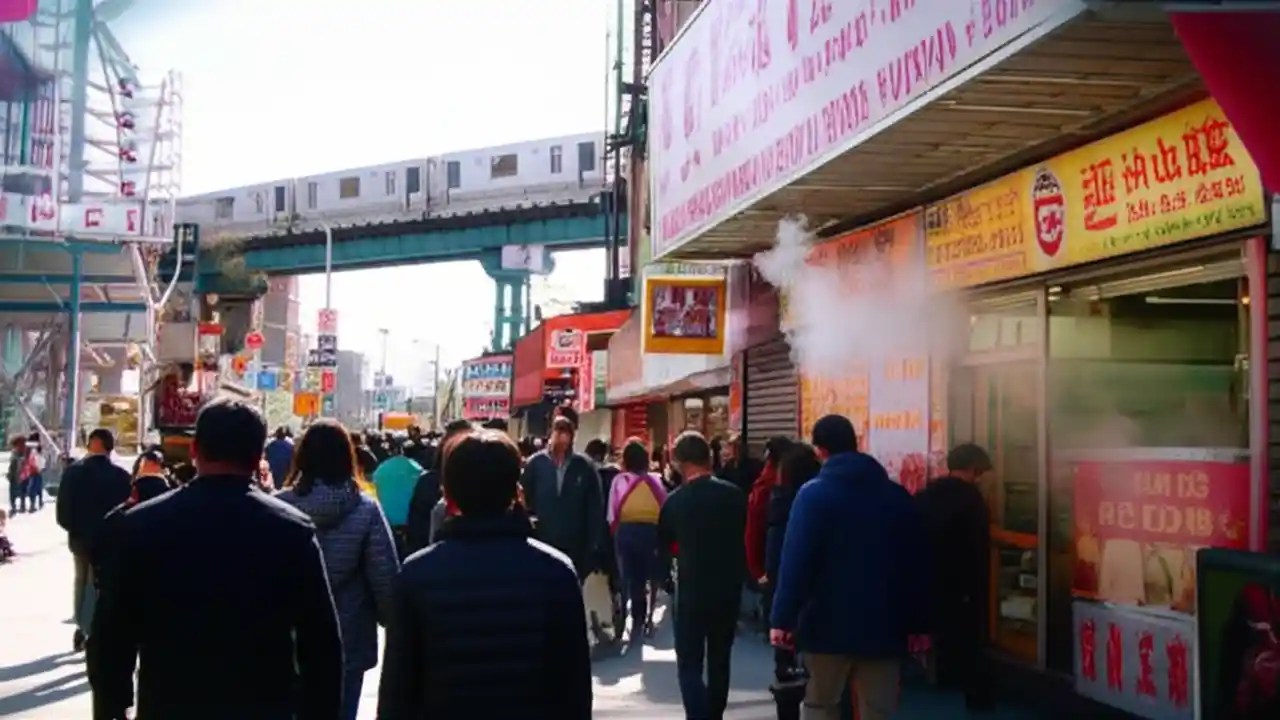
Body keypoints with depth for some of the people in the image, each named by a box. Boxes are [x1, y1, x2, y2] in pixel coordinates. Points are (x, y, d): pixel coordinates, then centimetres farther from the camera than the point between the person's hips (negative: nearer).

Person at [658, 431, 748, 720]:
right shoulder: (735, 495, -4)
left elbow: (663, 542, 5)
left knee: (690, 666, -1)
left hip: (692, 590, -4)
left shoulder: (676, 500, -12)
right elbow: (744, 536, 8)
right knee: (719, 661, 18)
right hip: (729, 589, 4)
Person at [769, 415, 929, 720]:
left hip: (828, 624, -3)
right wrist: (916, 624, 12)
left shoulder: (813, 494, -6)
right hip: (882, 625, 3)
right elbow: (916, 563, 8)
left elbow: (795, 562, -14)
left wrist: (783, 618, -12)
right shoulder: (896, 495, 7)